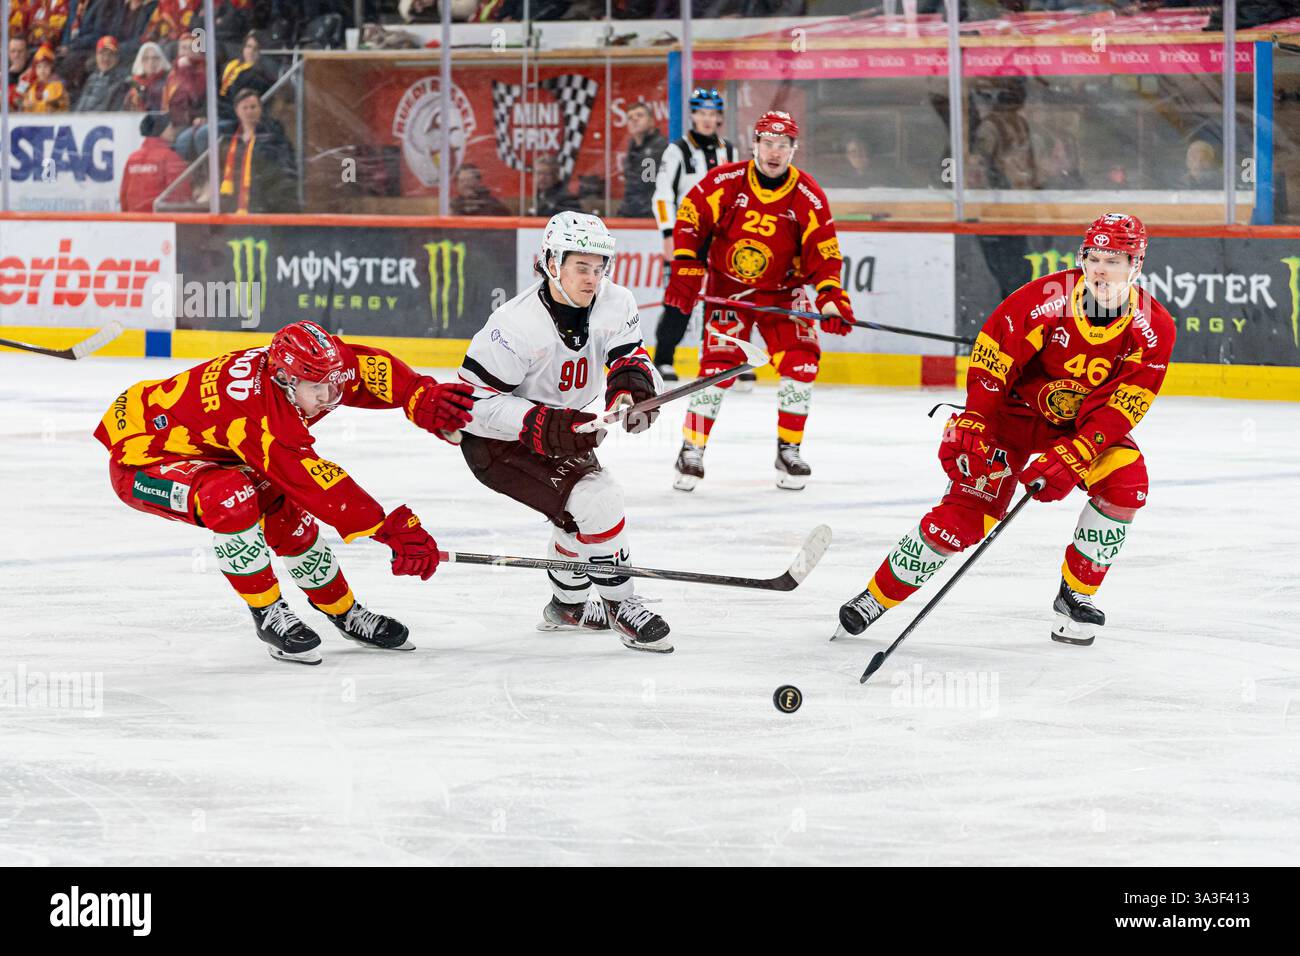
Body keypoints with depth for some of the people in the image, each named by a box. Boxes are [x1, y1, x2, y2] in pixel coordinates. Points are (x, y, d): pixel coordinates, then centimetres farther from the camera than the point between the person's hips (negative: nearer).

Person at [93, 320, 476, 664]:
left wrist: (425, 399, -24)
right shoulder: (257, 410, -39)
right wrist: (390, 528, -41)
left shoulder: (305, 367, -17)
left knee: (290, 517, 3)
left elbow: (374, 369, -6)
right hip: (140, 457, -9)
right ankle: (268, 614, -16)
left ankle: (343, 611, 27)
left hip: (201, 444, 9)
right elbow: (315, 480, -41)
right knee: (231, 500, -34)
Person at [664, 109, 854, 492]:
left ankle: (788, 451, 3)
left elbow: (824, 255, -10)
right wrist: (685, 273, -14)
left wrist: (832, 299, -23)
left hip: (782, 292, 2)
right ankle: (691, 452, -3)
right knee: (719, 364, -15)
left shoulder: (808, 196, -10)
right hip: (727, 286, -2)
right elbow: (689, 220, -8)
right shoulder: (725, 182, -13)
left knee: (801, 360, -12)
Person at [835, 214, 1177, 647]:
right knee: (969, 508, -14)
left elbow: (1121, 405, -21)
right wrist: (972, 424, -24)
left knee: (1125, 480, -23)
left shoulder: (1152, 328, -18)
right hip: (1016, 410, -3)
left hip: (1084, 424, 3)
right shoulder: (1045, 299, -25)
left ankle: (1075, 594, -5)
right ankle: (878, 595, -1)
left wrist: (1071, 457, -31)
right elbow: (992, 355, -20)